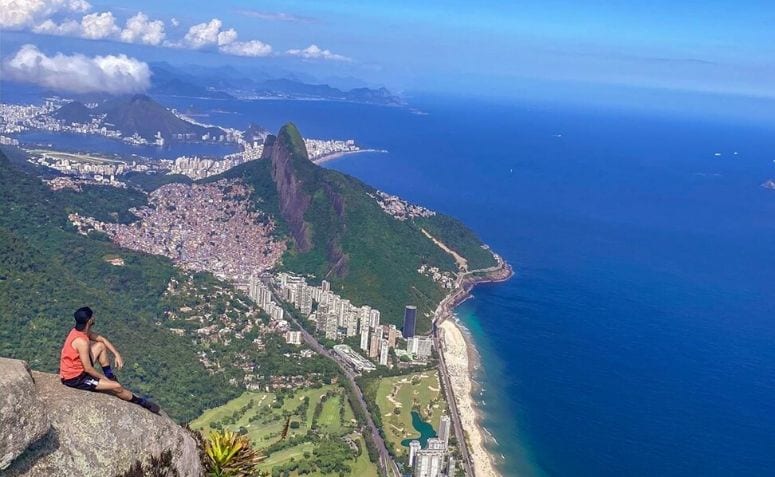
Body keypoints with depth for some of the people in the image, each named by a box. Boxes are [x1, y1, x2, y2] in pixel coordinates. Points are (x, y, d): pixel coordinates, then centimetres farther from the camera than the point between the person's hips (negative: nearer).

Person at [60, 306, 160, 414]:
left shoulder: (79, 331, -3)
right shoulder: (82, 341, -31)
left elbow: (102, 339, 11)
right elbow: (88, 369, -26)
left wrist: (117, 354, 3)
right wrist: (104, 378, -10)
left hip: (75, 369, 9)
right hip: (75, 379, -9)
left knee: (101, 345, 14)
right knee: (116, 386, -9)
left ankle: (110, 376, 24)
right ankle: (142, 402, 13)